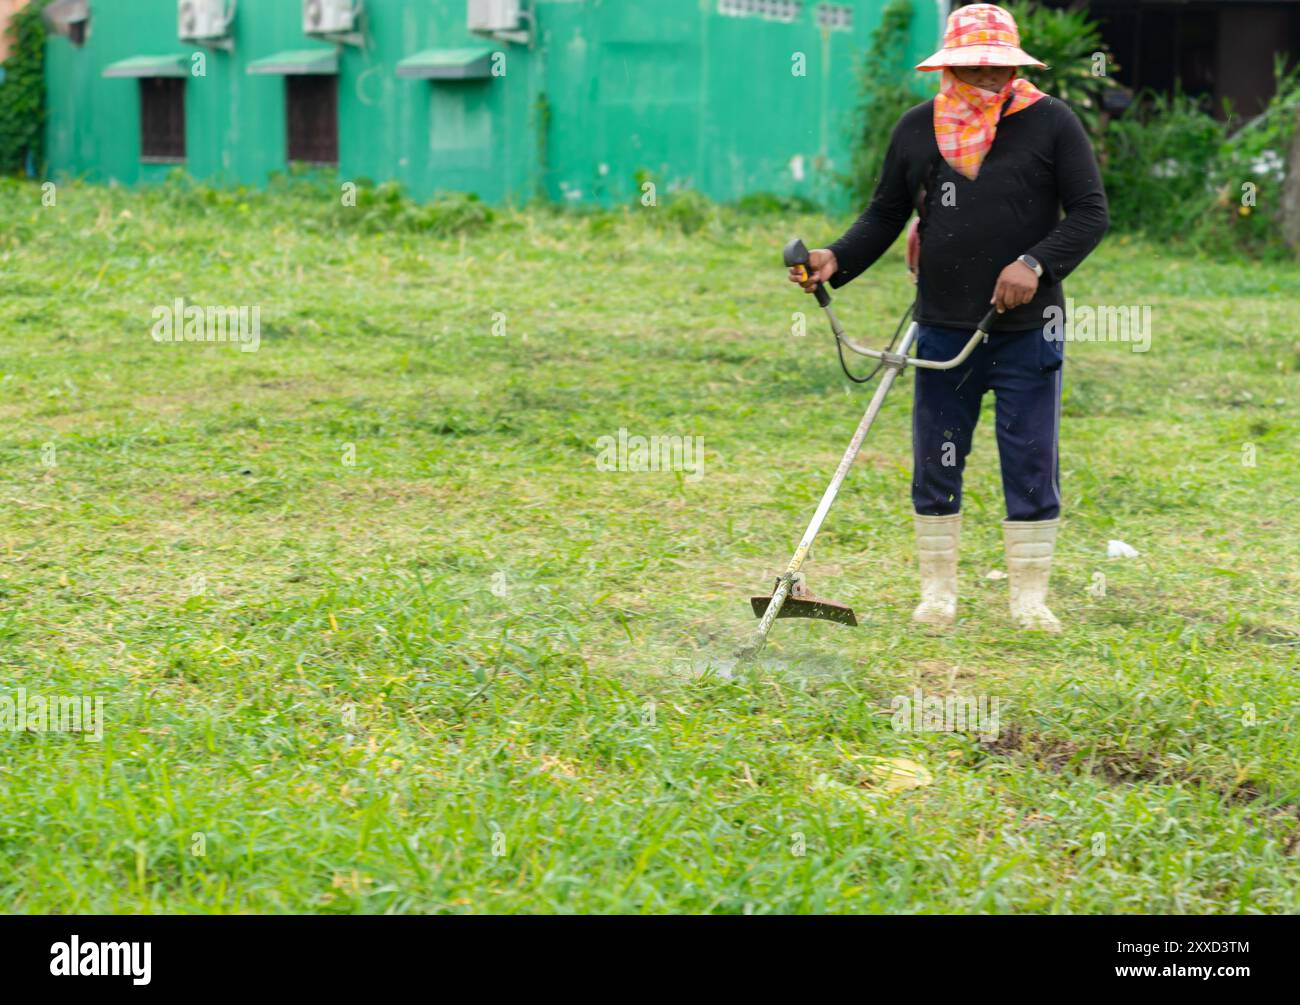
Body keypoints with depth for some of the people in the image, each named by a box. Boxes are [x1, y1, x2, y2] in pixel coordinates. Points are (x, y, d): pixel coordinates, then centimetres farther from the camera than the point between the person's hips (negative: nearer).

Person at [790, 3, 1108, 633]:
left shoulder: (1050, 123, -1)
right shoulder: (917, 128, 8)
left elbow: (1090, 213, -3)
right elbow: (885, 214, 14)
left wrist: (1037, 263, -17)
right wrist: (837, 261, -2)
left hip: (1028, 331, -2)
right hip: (942, 331, 2)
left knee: (1031, 465, 1)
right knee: (935, 464, 7)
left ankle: (1029, 597, 12)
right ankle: (938, 589, 19)